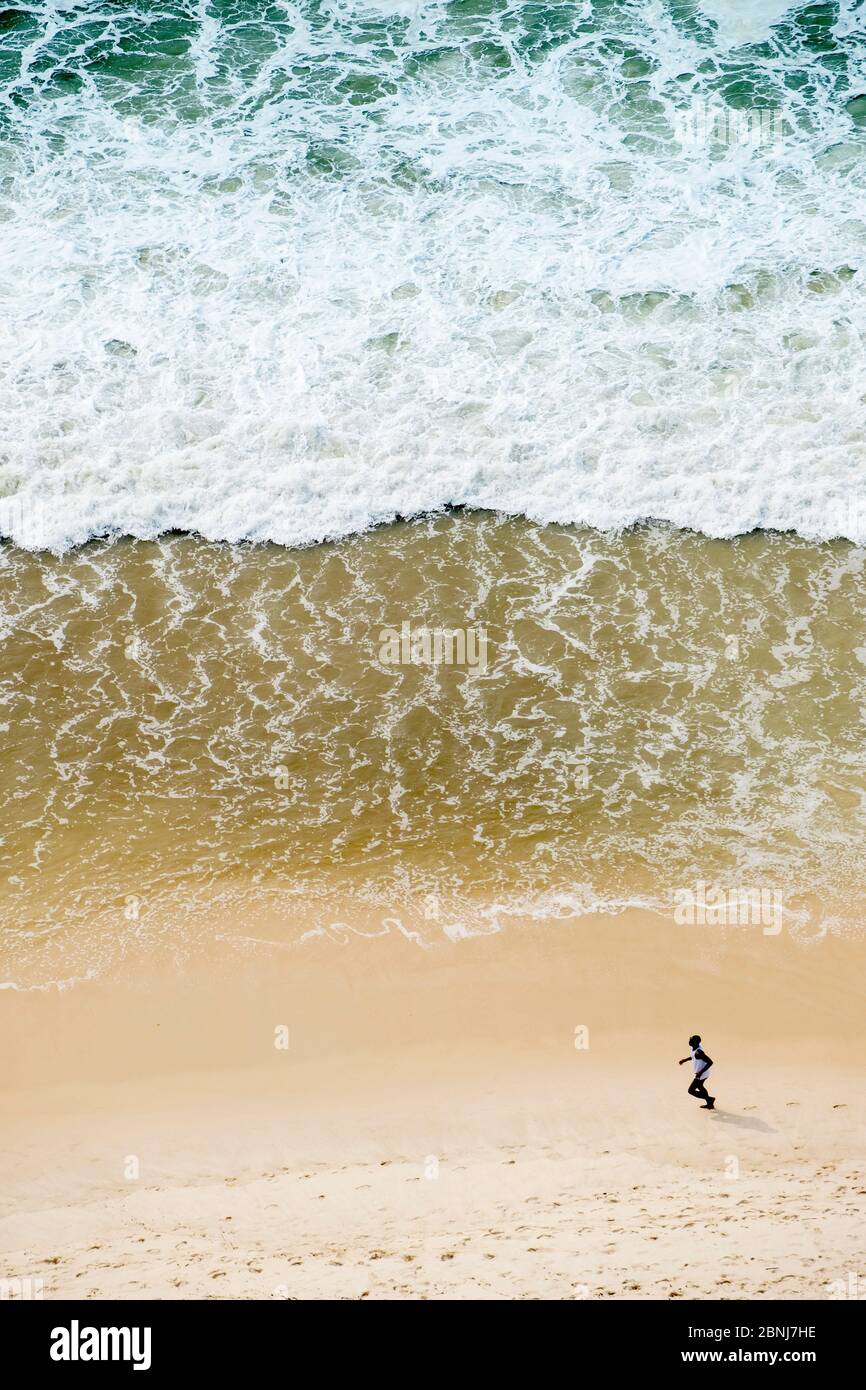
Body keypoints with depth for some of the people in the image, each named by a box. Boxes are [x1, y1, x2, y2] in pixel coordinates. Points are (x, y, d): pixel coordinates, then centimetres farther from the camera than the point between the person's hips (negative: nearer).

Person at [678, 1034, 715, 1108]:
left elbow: (710, 1062, -34)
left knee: (691, 1090, 1)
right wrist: (685, 1059, 12)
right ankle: (709, 1104, 46)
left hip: (702, 1074, -10)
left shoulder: (699, 1052, -33)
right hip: (699, 1073, 10)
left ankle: (710, 1099, 8)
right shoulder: (694, 1048, -5)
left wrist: (701, 1072, -34)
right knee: (700, 1087, 31)